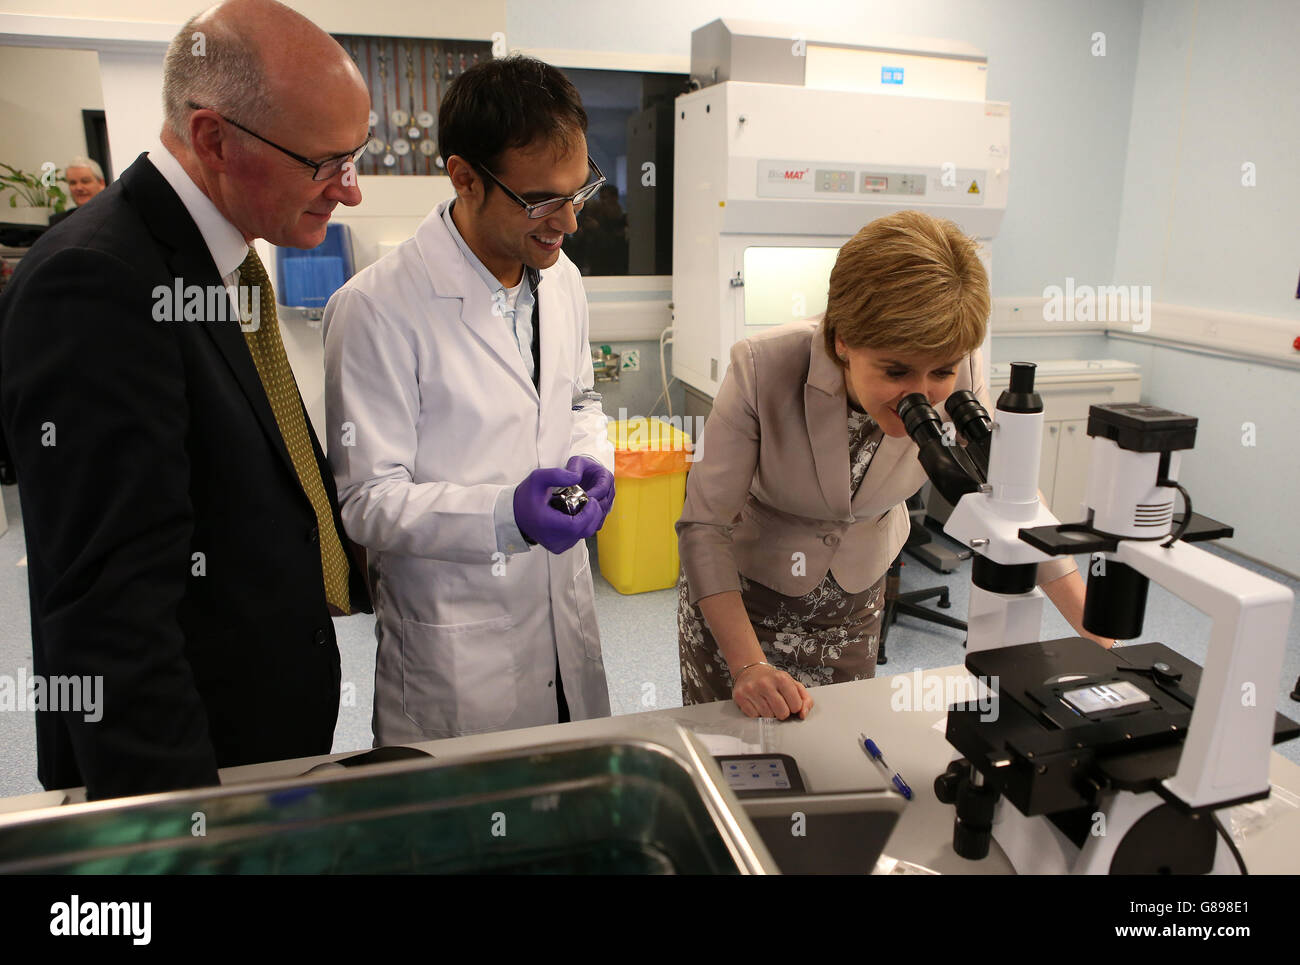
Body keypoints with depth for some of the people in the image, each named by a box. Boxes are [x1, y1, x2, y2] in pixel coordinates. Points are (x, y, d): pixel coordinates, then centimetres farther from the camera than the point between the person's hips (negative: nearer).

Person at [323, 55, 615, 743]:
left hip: (566, 614, 7)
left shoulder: (561, 278, 3)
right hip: (454, 646, -6)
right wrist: (507, 514, -31)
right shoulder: (377, 308, -20)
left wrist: (590, 458, -5)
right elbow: (367, 501, -17)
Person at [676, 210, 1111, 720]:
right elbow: (704, 524, -27)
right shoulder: (762, 369, -33)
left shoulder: (959, 379, -23)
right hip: (740, 589, -2)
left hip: (857, 593, 3)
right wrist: (748, 665, -34)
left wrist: (1100, 639, -11)